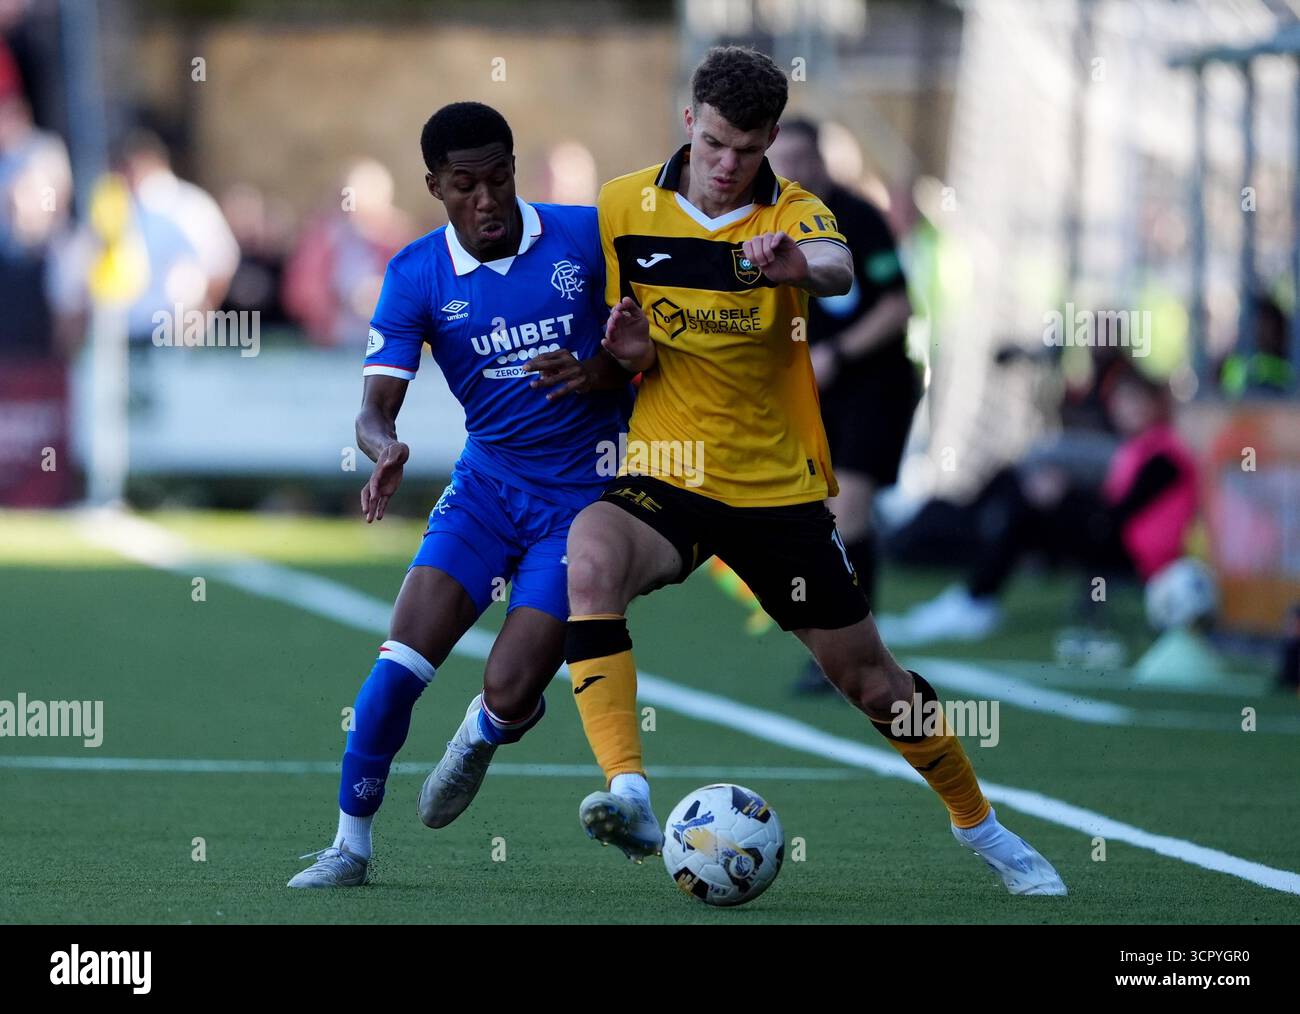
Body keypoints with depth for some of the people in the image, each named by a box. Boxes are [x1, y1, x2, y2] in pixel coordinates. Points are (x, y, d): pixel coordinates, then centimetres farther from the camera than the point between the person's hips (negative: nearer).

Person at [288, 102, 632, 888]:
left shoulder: (585, 236, -8)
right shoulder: (417, 276, -6)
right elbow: (375, 407, -11)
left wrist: (602, 372, -19)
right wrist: (385, 451, -35)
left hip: (583, 493, -2)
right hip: (486, 483, 2)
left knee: (510, 696, -11)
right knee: (402, 660, -15)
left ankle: (482, 737, 28)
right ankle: (351, 844, 1)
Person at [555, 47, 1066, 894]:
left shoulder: (794, 213, -6)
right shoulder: (624, 207, -1)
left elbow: (838, 270, -31)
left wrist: (802, 267, -55)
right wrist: (630, 351, -14)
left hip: (778, 487, 0)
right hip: (665, 477, 0)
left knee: (868, 677, 6)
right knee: (591, 556, -34)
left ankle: (980, 824, 31)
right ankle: (629, 795, -43)